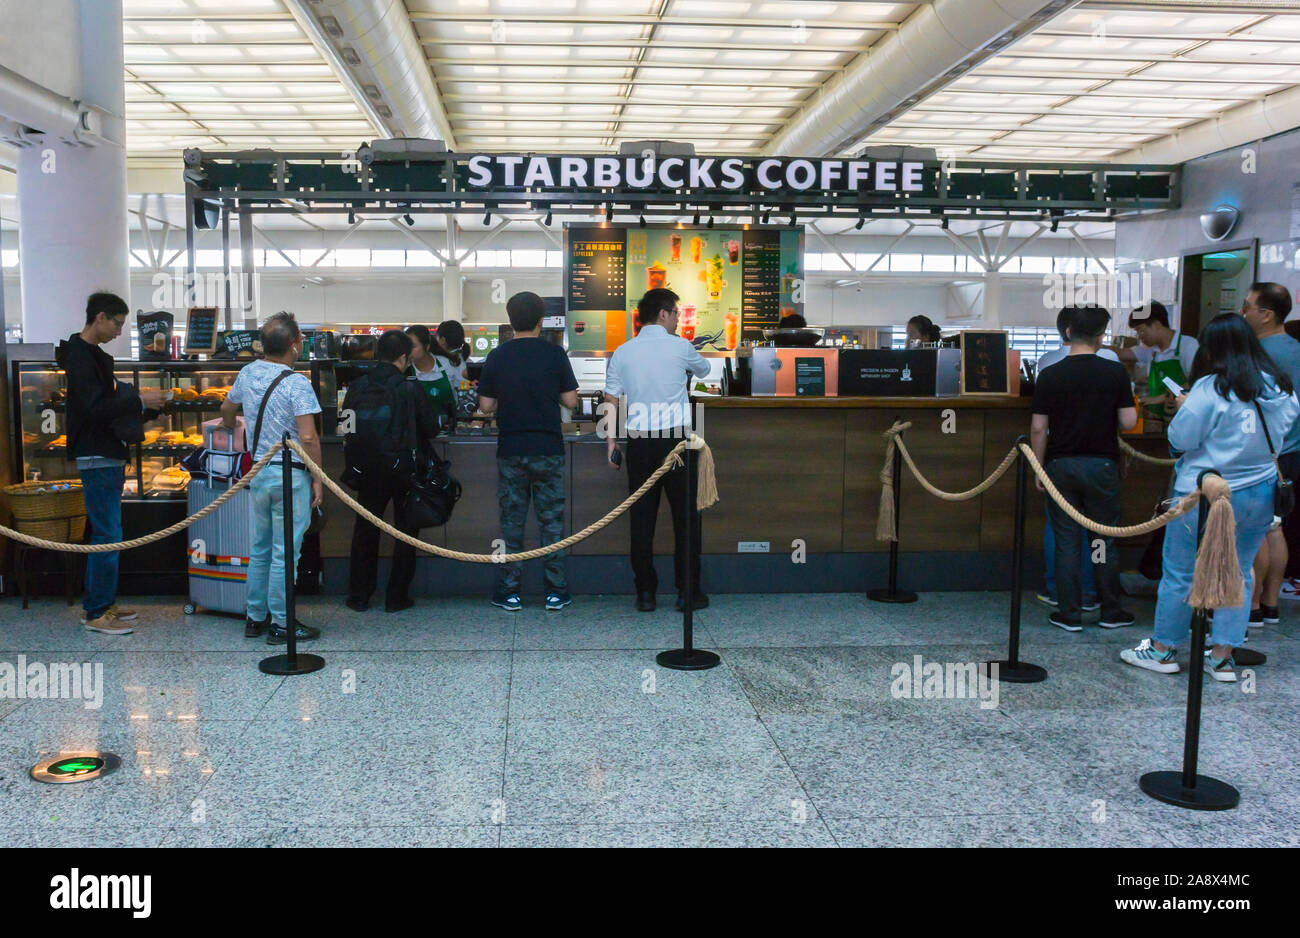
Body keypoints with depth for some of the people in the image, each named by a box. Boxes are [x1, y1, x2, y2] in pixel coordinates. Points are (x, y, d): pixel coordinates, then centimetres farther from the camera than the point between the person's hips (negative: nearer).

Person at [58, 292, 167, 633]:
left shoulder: (92, 353, 16)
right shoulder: (79, 356, -15)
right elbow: (94, 408, -23)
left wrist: (146, 405, 8)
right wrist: (139, 401, -19)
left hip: (109, 456, 11)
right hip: (97, 458, -11)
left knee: (104, 532, 15)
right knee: (108, 535, -7)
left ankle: (100, 602, 23)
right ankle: (96, 613, 0)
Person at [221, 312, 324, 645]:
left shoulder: (248, 373, 5)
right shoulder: (297, 384, -17)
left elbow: (227, 409, 24)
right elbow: (308, 438, -22)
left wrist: (231, 427, 46)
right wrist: (318, 478, -12)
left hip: (258, 471, 7)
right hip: (290, 474, -7)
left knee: (259, 550, 17)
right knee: (284, 553, 0)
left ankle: (256, 617, 25)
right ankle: (280, 625, 7)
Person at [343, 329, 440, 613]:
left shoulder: (357, 387, -2)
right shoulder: (410, 388, -11)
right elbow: (431, 428, -5)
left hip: (366, 470, 3)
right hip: (403, 469, -3)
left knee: (364, 530, 16)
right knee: (406, 531, 11)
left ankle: (359, 596, 20)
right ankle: (396, 597, 12)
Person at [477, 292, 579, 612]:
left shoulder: (497, 356, 0)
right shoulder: (554, 353, -4)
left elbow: (486, 405, 1)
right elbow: (571, 401, -2)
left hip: (510, 450, 1)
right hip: (548, 449, -1)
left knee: (511, 520, 8)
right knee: (551, 520, 6)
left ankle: (509, 590, 11)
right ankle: (556, 590, 10)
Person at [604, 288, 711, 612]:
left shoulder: (622, 353, 6)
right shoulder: (680, 347, -2)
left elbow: (611, 401, 6)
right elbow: (704, 370, 18)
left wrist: (611, 441, 13)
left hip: (639, 444, 3)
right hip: (677, 441, -3)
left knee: (641, 519, 7)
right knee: (686, 518, 6)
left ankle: (645, 593, 11)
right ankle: (688, 592, 9)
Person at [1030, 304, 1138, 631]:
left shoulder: (1050, 376, -4)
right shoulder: (1115, 372, -6)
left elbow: (1038, 428, -3)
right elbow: (1129, 422, -5)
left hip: (1061, 465, 0)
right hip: (1101, 465, 0)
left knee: (1067, 542, 5)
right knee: (1105, 541, 11)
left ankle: (1069, 614, 9)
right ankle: (1111, 612, 19)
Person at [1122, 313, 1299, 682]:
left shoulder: (1211, 390, -18)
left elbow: (1181, 438, -13)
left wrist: (1183, 408, 4)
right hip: (1261, 494, 6)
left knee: (1180, 573, 7)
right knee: (1238, 573, 13)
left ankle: (1163, 649, 19)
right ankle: (1222, 657, 17)